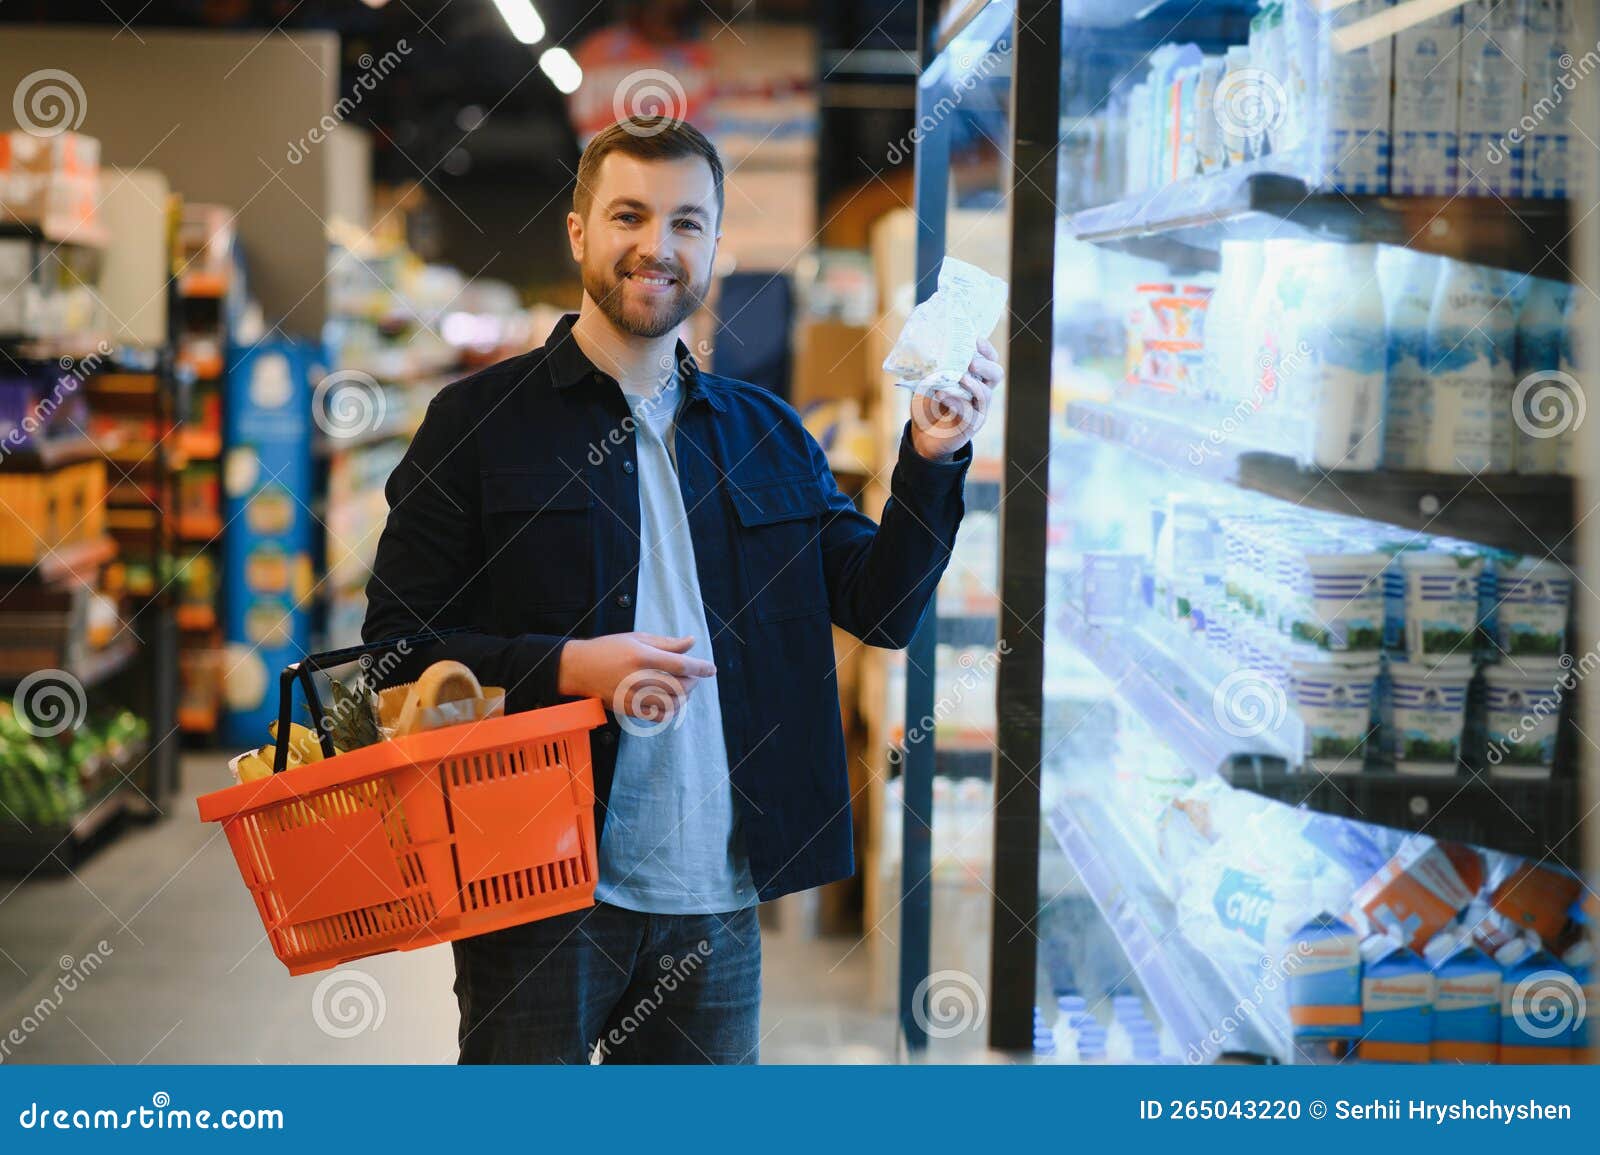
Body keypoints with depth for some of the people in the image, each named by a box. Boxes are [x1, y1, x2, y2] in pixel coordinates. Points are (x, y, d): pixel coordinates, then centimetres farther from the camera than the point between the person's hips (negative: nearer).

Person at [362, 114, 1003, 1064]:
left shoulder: (766, 435, 13)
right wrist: (568, 666, -18)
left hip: (715, 900, 4)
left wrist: (933, 460, -5)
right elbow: (394, 644, -4)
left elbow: (883, 609, 9)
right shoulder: (482, 419, -1)